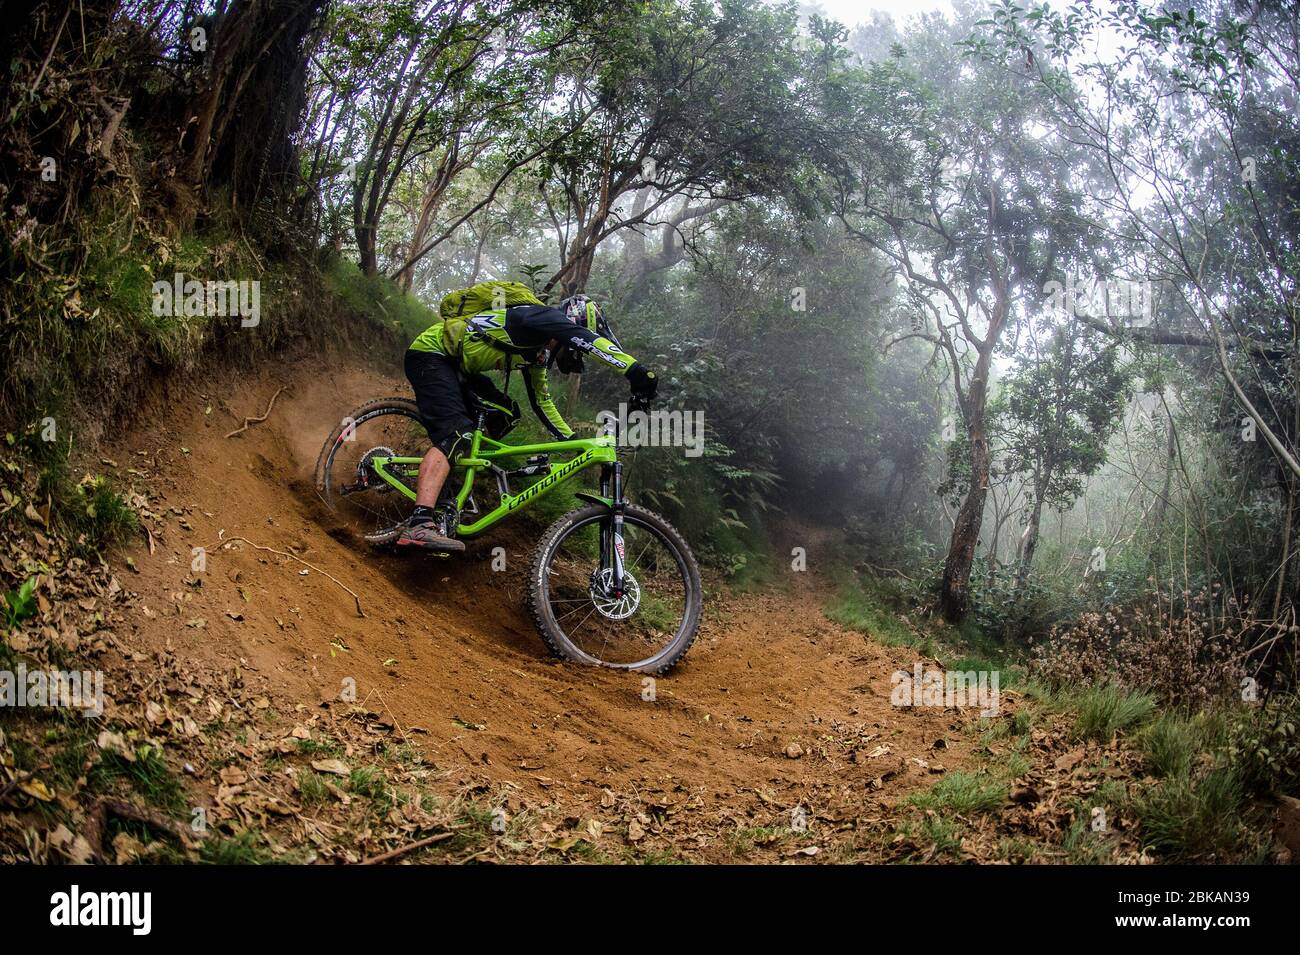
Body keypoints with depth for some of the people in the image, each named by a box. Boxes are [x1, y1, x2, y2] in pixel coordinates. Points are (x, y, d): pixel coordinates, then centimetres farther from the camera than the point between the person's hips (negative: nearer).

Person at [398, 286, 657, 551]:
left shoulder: (539, 352, 14)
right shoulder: (544, 316, -15)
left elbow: (541, 401, 24)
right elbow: (586, 339, -33)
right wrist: (636, 370, -42)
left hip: (454, 364, 11)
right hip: (431, 353, -11)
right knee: (454, 433, -26)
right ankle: (420, 525, -42)